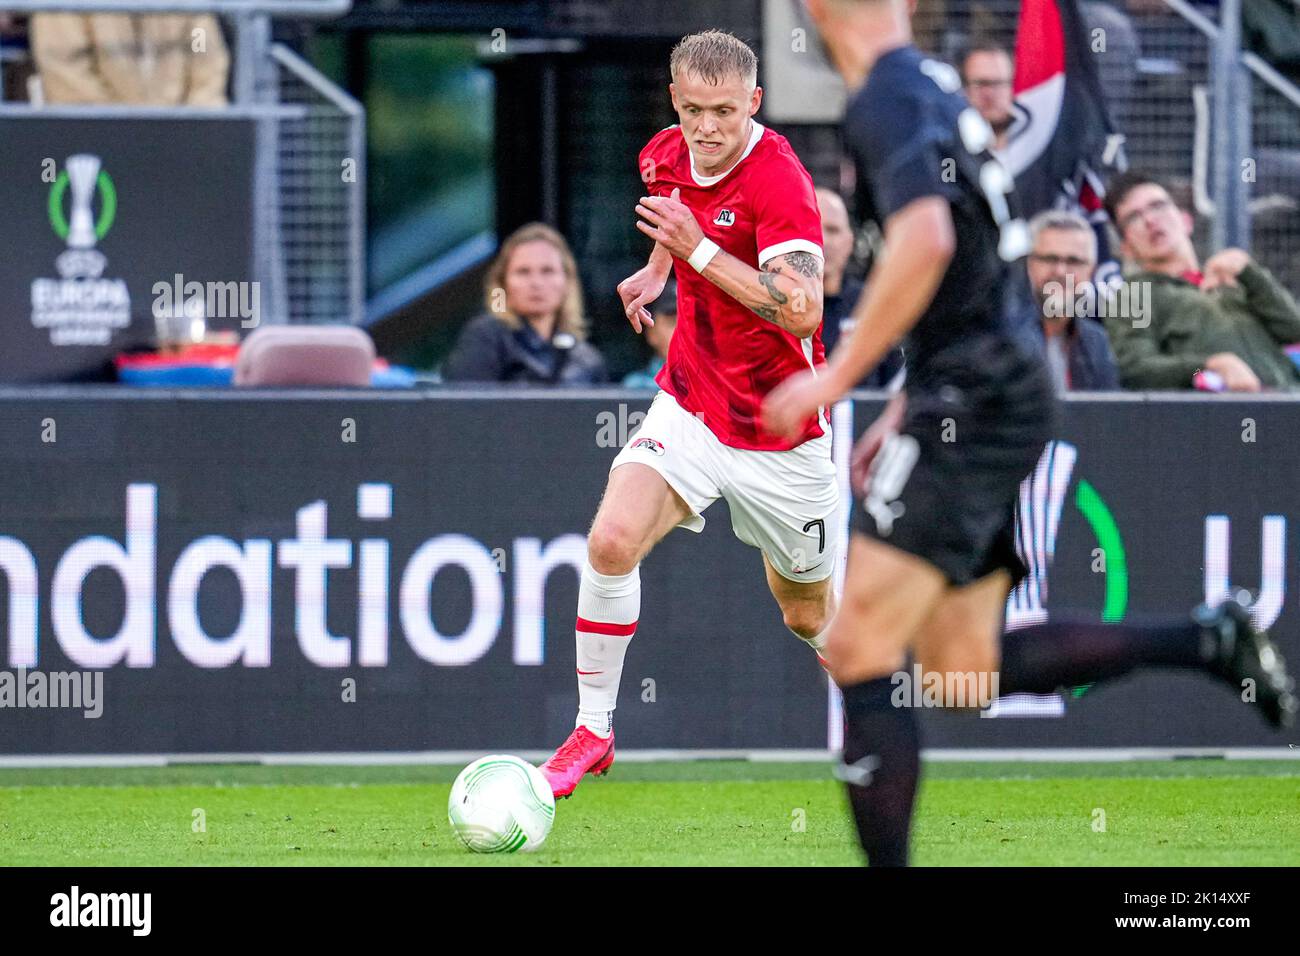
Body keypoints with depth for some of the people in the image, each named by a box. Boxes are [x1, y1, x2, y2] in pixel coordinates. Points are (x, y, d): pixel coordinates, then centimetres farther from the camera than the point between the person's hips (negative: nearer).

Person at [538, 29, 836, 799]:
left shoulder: (778, 179, -23)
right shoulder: (667, 156, -2)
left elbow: (803, 309, -34)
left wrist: (698, 250, -34)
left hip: (780, 437, -4)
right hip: (690, 409, 4)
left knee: (808, 617, 12)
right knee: (612, 541, -21)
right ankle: (594, 730, -8)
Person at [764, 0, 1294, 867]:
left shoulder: (887, 100, -12)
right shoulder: (935, 89, 18)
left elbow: (926, 241, -28)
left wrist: (837, 378, -21)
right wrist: (902, 414, 27)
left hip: (969, 401, -10)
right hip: (999, 392, 10)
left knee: (860, 654, -8)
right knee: (962, 671, 12)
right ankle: (1208, 641, 10)